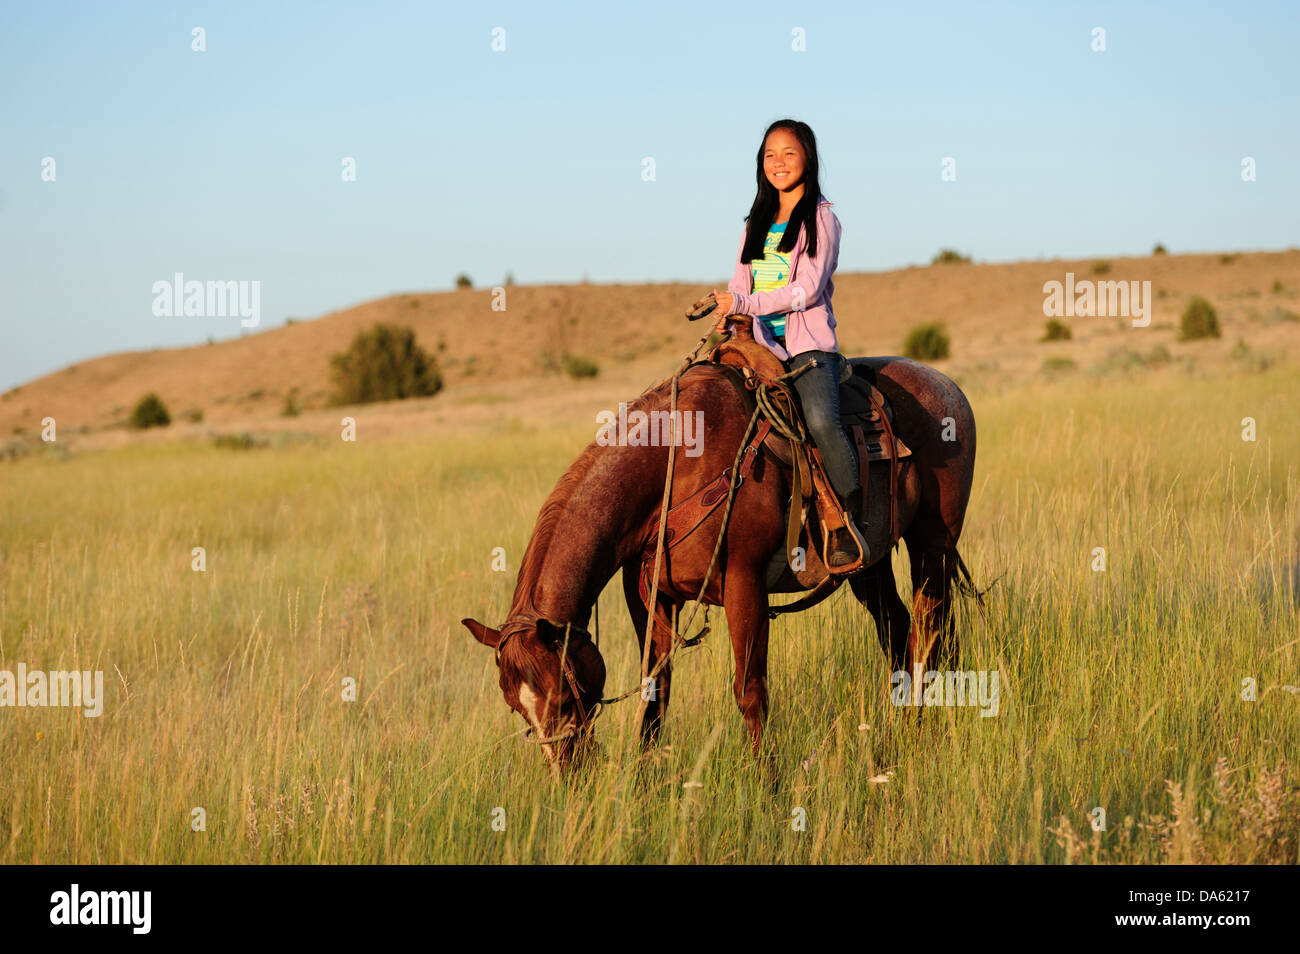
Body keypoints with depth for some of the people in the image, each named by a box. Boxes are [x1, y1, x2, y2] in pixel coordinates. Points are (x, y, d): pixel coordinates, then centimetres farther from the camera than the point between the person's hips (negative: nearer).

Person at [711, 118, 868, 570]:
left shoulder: (821, 219, 1)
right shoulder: (757, 222, 19)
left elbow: (807, 290, -10)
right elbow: (740, 284, 17)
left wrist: (744, 304, -15)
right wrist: (727, 318, -5)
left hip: (809, 344, -6)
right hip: (761, 342, 6)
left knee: (821, 419, -30)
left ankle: (850, 521, -19)